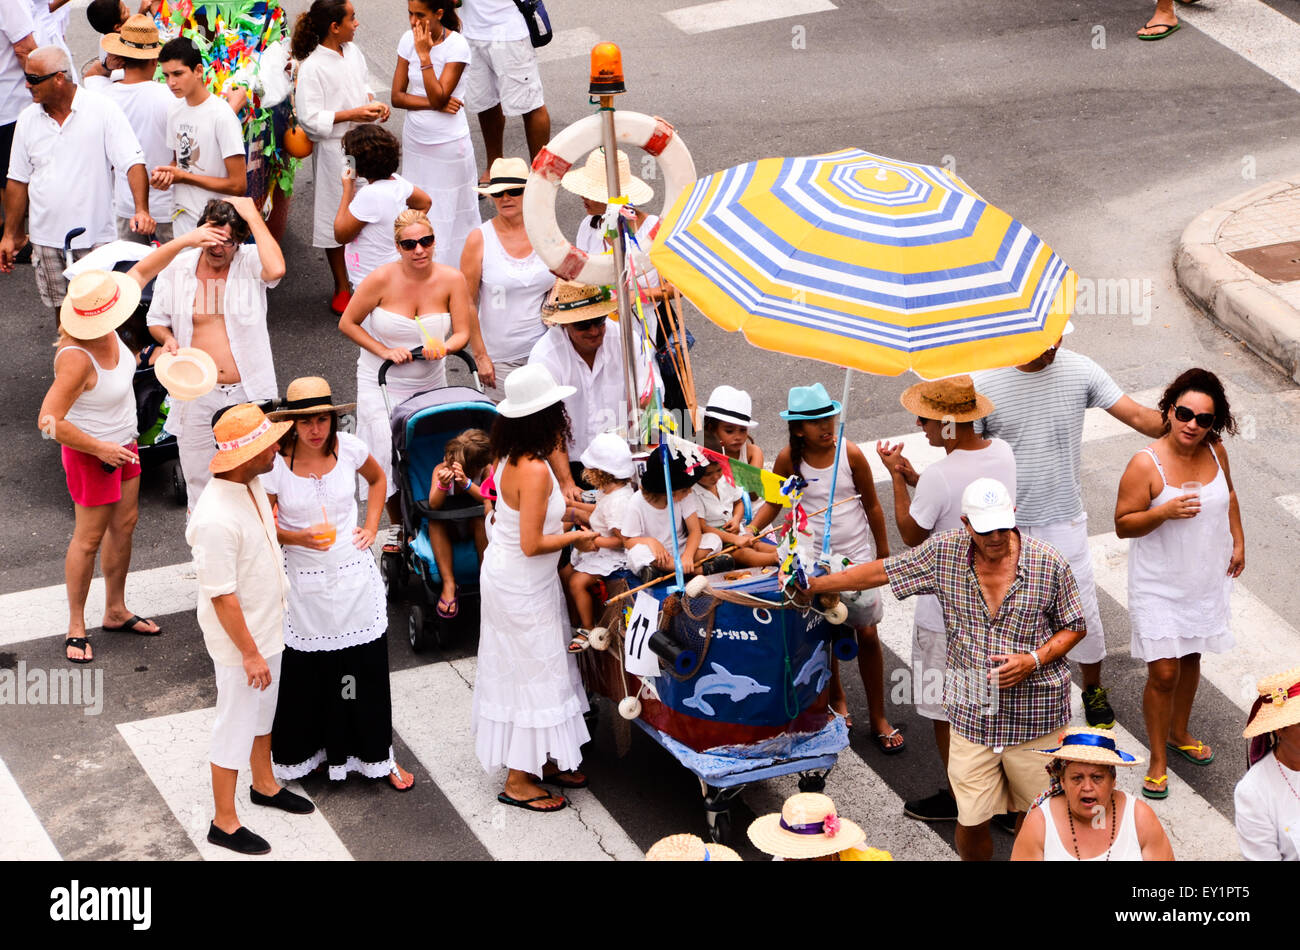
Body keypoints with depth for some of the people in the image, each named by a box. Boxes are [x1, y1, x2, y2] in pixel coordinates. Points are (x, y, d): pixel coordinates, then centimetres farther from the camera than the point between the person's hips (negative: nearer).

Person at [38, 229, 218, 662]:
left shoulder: (101, 323, -13)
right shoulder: (76, 359, -35)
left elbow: (140, 271, 3)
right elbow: (50, 421, -32)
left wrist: (185, 241, 2)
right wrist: (100, 449, -23)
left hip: (121, 446, 9)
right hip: (91, 454, -9)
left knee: (124, 525, 18)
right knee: (90, 537, 4)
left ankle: (116, 611, 34)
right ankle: (76, 627, 19)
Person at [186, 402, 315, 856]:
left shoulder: (252, 483, -6)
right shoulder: (216, 519, -35)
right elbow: (222, 596, -28)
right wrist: (250, 653, -21)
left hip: (268, 626, 9)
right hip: (239, 638, -9)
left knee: (263, 710, 27)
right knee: (236, 726, 8)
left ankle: (265, 785, 49)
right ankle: (224, 822, 24)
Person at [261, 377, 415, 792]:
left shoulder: (349, 448, -6)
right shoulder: (275, 464, -15)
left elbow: (377, 479, 16)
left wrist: (371, 527, 6)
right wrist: (299, 537, -24)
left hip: (355, 576, 3)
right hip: (305, 582, -3)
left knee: (368, 668, 10)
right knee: (305, 673, 4)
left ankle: (376, 756, 27)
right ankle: (296, 755, 27)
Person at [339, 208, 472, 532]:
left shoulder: (451, 280, -6)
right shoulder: (382, 279, -12)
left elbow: (462, 333, -1)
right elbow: (347, 323, -2)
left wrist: (443, 347, -23)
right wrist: (385, 351, -12)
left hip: (430, 384, 2)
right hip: (382, 385, -2)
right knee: (393, 455, -12)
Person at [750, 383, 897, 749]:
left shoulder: (850, 454, -12)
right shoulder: (789, 459, -10)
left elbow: (872, 505, -1)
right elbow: (773, 502, 0)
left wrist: (883, 552, 5)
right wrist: (749, 531, -18)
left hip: (856, 552, -1)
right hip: (814, 555, 1)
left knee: (867, 635, 0)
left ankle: (878, 718, 11)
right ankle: (837, 696, 37)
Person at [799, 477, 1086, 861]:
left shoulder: (1049, 563, -6)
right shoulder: (943, 553, -3)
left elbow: (1074, 627, 4)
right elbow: (881, 571, 8)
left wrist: (1034, 660, -14)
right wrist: (812, 584, 10)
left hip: (1034, 718, -1)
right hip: (970, 716, 1)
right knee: (971, 822, 2)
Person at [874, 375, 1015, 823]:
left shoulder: (939, 476, -27)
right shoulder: (1002, 454, -4)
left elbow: (912, 534, -12)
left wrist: (896, 477, -5)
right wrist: (912, 475, 6)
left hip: (947, 613, -7)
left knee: (945, 710, 9)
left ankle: (956, 797, 21)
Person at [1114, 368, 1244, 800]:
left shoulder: (1214, 452, -6)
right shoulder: (1146, 464, -23)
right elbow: (1123, 524, -17)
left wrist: (1238, 542, 11)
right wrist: (1166, 512, -32)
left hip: (1206, 581, 5)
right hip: (1160, 585, -5)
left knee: (1191, 657, 21)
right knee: (1164, 672, -3)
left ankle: (1179, 733, 44)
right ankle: (1158, 759, 15)